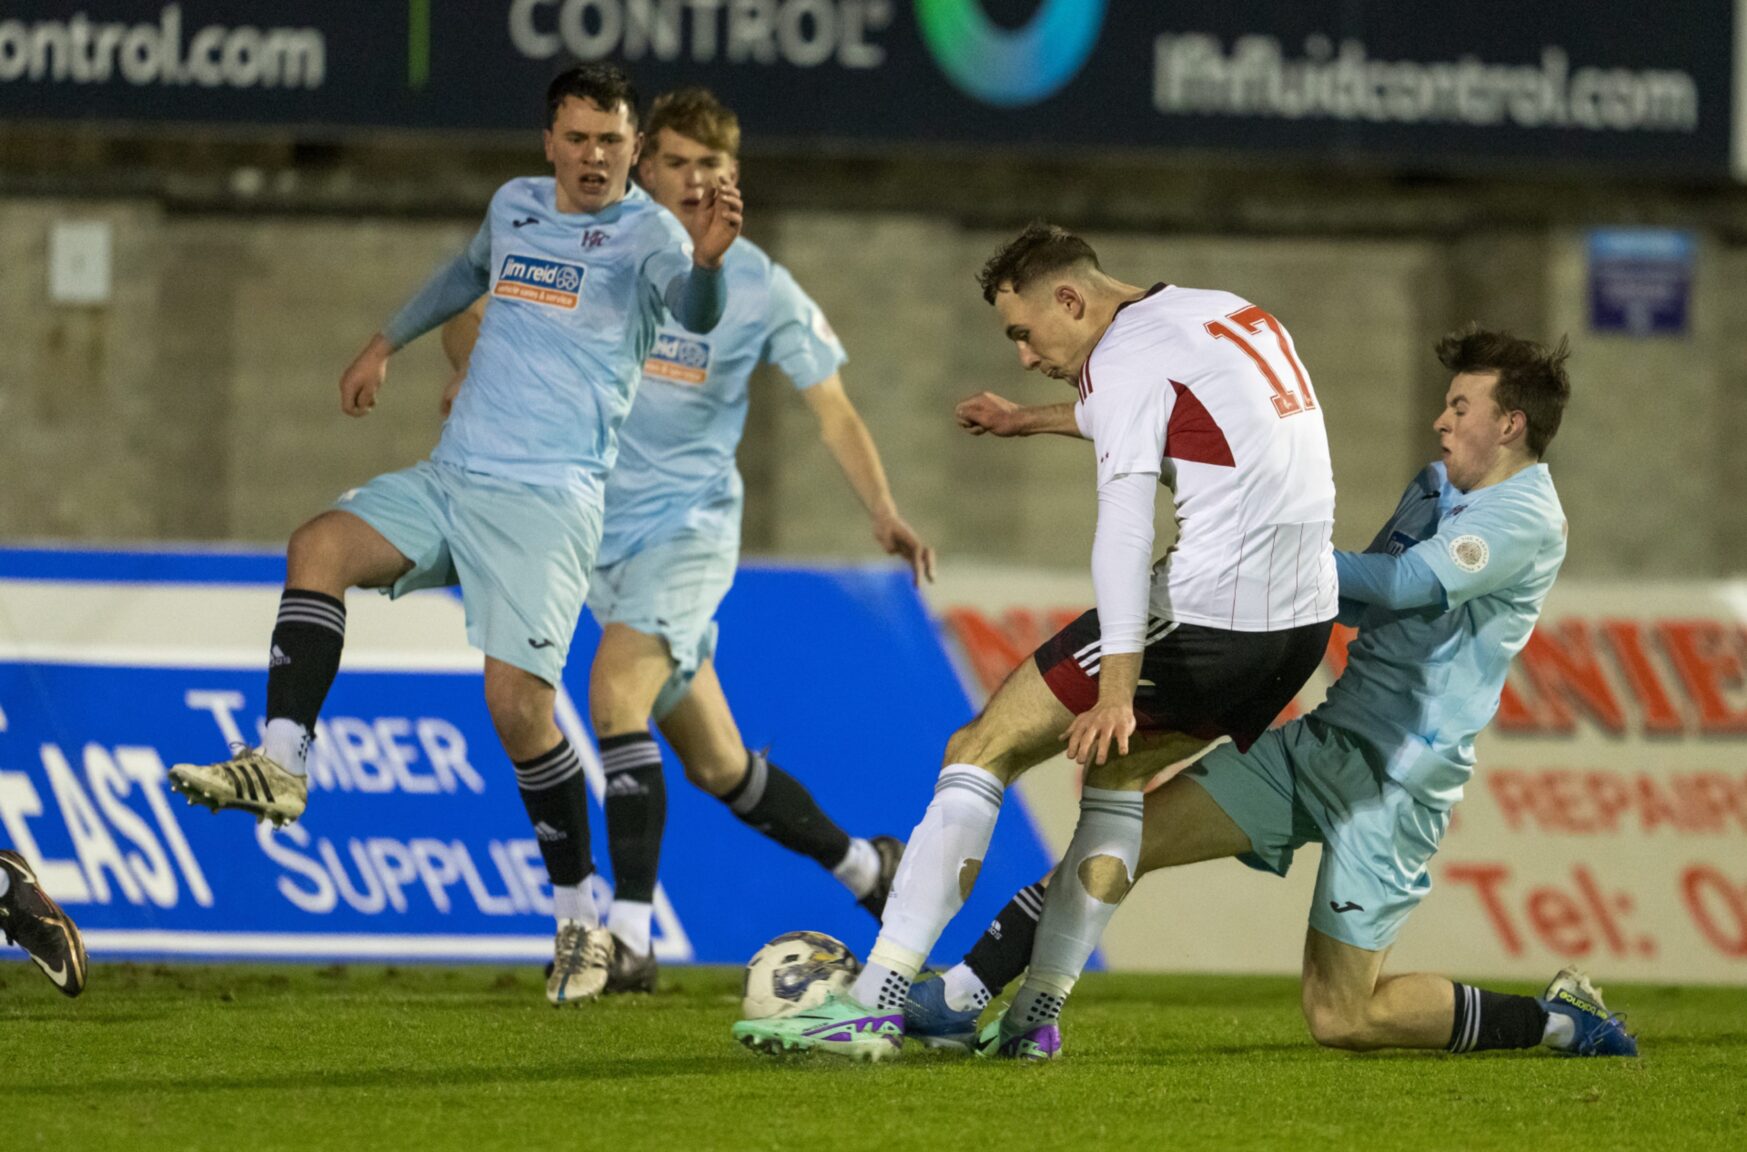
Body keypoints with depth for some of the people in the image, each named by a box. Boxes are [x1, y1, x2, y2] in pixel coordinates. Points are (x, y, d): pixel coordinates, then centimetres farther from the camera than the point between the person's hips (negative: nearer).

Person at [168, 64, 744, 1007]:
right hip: (449, 478, 6)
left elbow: (693, 311, -28)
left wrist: (705, 259, -49)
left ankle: (582, 923, -4)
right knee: (320, 546, -17)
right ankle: (279, 767, -23)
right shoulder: (514, 206, 15)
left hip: (548, 501, -6)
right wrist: (386, 343, 41)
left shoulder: (646, 232, -5)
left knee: (517, 698, -16)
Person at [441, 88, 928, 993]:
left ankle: (630, 936, -27)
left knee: (616, 689, -27)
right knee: (714, 764, 9)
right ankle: (864, 867, 32)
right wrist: (474, 372, -16)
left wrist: (882, 512, -14)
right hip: (603, 533, 3)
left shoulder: (761, 291, -4)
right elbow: (472, 315, 7)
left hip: (690, 525, -3)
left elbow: (832, 410, 0)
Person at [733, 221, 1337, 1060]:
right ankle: (1034, 1015, 23)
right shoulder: (1238, 316, 19)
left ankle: (874, 1004, -7)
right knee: (1119, 773, 28)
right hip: (1306, 622, 9)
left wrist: (1117, 689, -31)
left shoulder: (1126, 357, -8)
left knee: (982, 751, -1)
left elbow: (1124, 526, -22)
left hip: (1203, 615, -9)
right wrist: (1030, 421, 55)